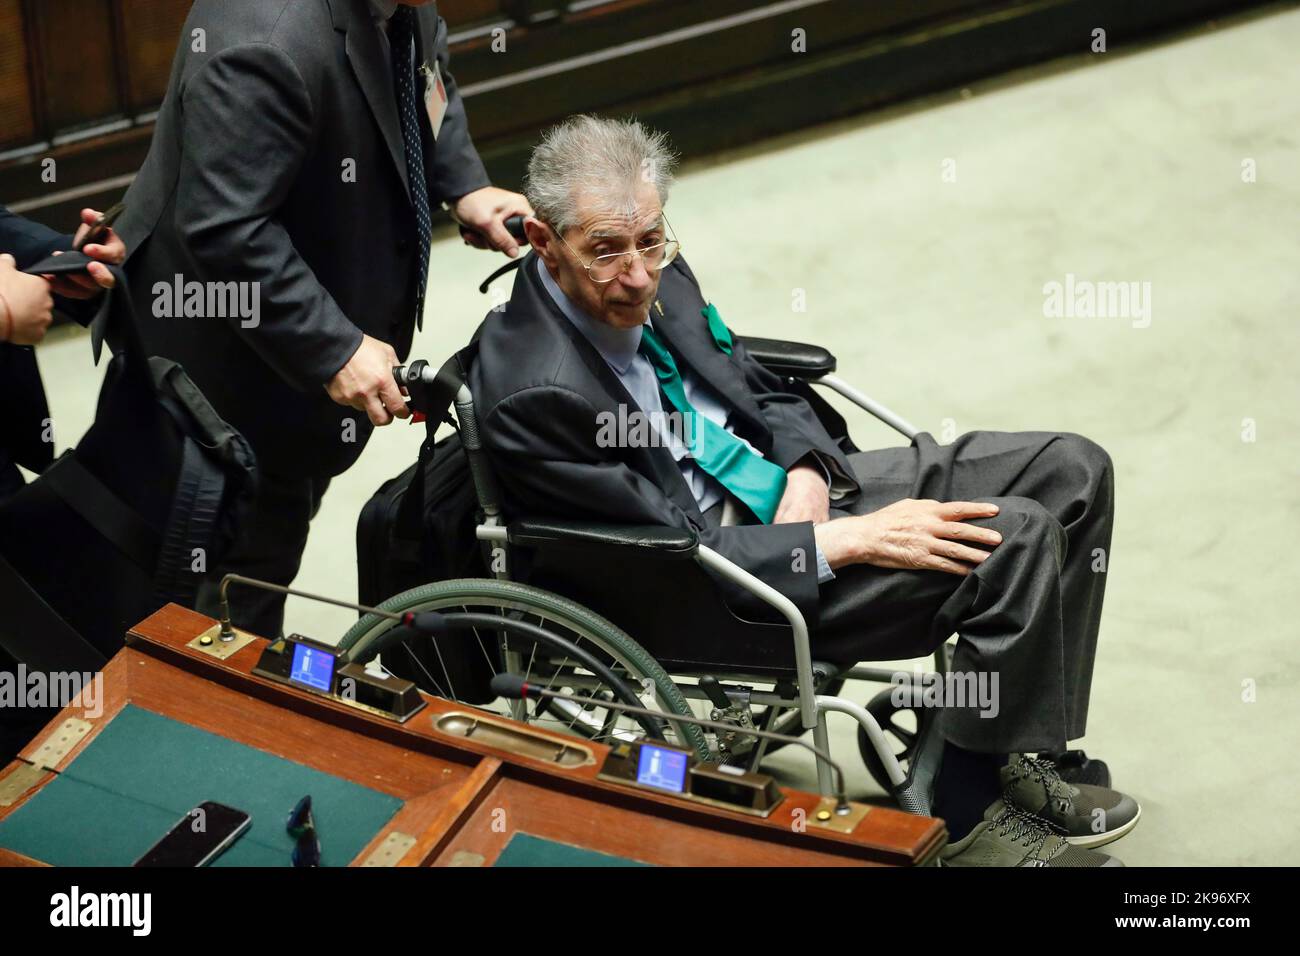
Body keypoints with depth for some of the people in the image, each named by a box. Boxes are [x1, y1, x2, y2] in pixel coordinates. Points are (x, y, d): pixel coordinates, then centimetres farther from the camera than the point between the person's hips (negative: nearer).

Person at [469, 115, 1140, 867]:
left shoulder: (653, 275, -2)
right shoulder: (533, 393, -26)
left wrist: (806, 475, -8)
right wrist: (851, 539, -24)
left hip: (798, 487, 9)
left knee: (1071, 471, 1)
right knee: (1014, 536, -21)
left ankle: (1023, 754, 8)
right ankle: (972, 813, -6)